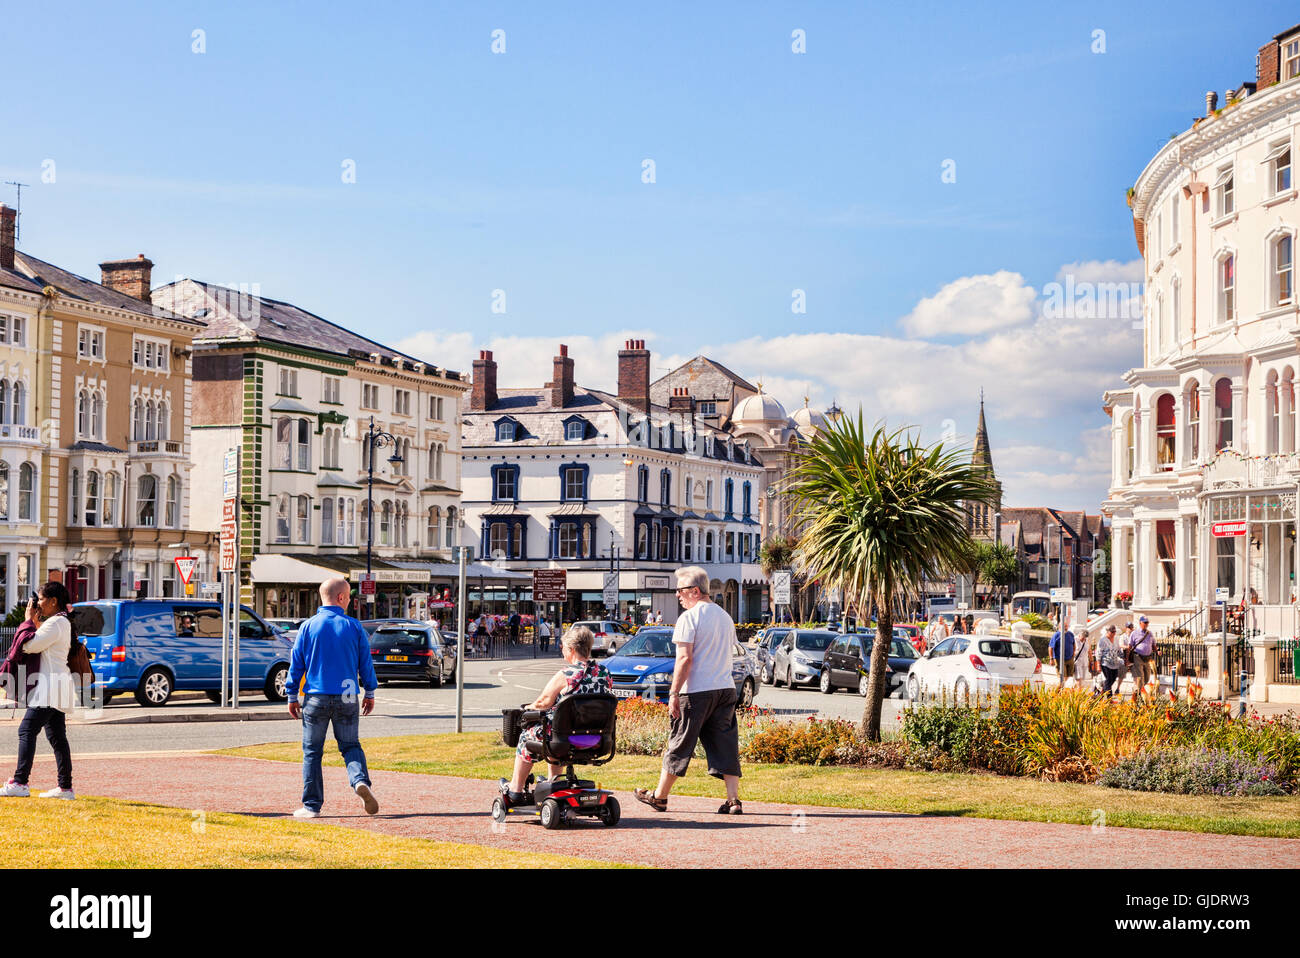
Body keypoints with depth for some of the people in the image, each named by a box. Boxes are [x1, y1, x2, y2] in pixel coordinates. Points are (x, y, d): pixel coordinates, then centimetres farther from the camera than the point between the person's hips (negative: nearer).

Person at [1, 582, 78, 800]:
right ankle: (65, 787, 9)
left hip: (51, 686, -11)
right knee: (56, 737, 9)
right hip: (56, 687, 11)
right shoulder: (63, 622, 19)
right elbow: (40, 643, 22)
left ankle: (20, 783, -18)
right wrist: (35, 621, 13)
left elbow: (30, 646, -17)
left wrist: (29, 620, -5)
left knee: (27, 731, -13)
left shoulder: (56, 623, -13)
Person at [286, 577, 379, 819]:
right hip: (347, 698, 1)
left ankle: (312, 805, 7)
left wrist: (292, 696, 10)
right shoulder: (354, 627, -1)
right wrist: (370, 693, 15)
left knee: (312, 751, 8)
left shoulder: (308, 626, -2)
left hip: (316, 698, 0)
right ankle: (360, 781, -16)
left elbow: (296, 664, 1)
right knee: (350, 746, 12)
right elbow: (365, 663, 4)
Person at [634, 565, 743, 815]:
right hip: (726, 689, 6)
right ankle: (733, 799, -1)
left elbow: (685, 658, -16)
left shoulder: (689, 617, -9)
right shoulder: (725, 617, 14)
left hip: (696, 691, -6)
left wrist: (674, 693, -14)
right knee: (726, 746, 6)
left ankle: (659, 796, 15)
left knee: (679, 744, 4)